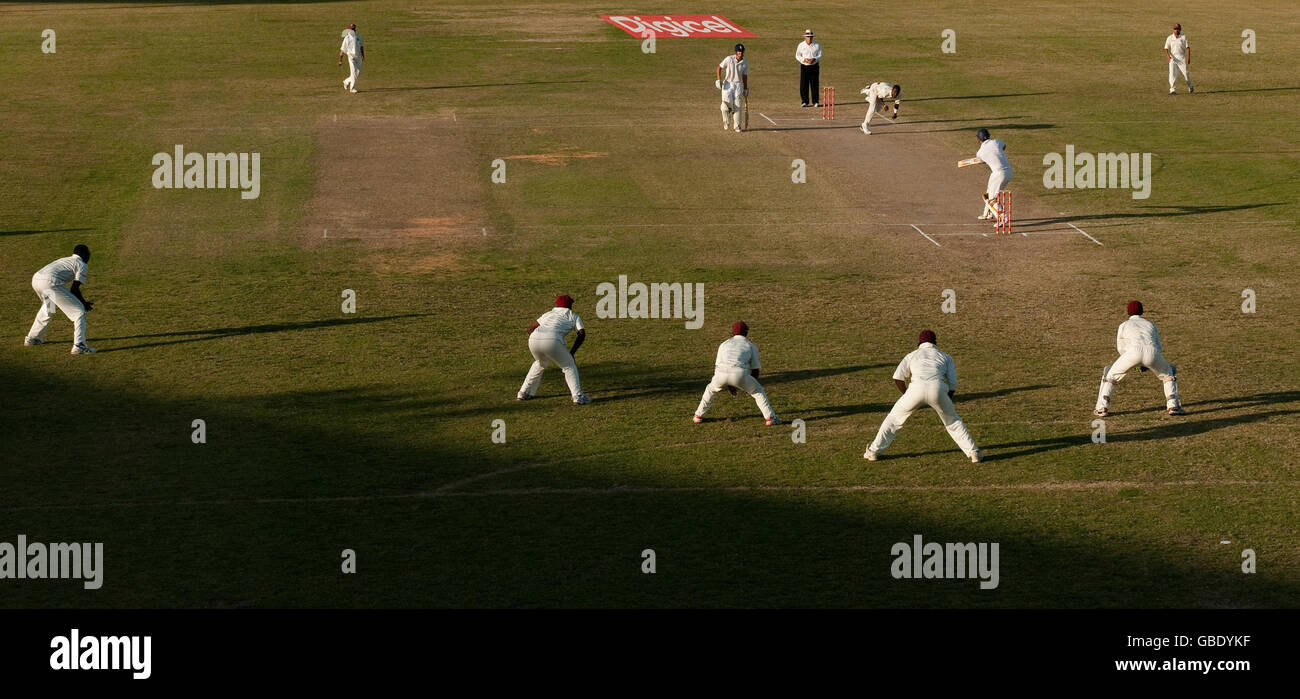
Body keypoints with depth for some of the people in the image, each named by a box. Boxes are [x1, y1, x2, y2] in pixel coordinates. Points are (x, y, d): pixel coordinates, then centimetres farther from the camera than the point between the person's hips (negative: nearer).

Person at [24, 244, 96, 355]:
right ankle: (79, 345, -13)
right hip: (50, 282, -8)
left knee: (48, 308, 36)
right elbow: (75, 288, 2)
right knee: (79, 311, -1)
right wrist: (84, 303, 15)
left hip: (35, 279, 8)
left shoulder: (64, 260, 35)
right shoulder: (82, 265, 12)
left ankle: (32, 338, 47)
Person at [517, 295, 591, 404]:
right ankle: (578, 397, 1)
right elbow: (582, 333, 8)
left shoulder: (548, 314, 34)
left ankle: (523, 394, 33)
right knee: (569, 366, 13)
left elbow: (531, 329, 33)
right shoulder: (573, 316, 23)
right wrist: (572, 353, 11)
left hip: (533, 339, 5)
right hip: (552, 341, -5)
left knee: (539, 364, 33)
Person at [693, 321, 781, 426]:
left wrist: (728, 386, 39)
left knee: (711, 389, 33)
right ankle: (770, 418, 12)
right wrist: (750, 387, 39)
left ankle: (698, 416, 33)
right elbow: (755, 370, 23)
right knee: (758, 391, 21)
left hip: (721, 373, 2)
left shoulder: (724, 344, 33)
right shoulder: (751, 346, 26)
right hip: (739, 373, -2)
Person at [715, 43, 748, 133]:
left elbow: (745, 76, 14)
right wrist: (718, 80, -13)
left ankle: (736, 126, 5)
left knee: (738, 106, -3)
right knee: (727, 103, -15)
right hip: (727, 84, -3)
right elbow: (719, 67, -1)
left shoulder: (744, 64, 4)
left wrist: (745, 89, 14)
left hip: (738, 84, 3)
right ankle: (726, 121, 10)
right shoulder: (729, 59, -7)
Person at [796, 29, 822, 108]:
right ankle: (805, 101, 5)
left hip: (814, 66, 0)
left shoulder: (817, 45, 2)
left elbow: (820, 55, 2)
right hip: (804, 66, 0)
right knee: (804, 85, -3)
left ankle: (815, 101, 5)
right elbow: (797, 56, 4)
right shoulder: (801, 45, 2)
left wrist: (814, 59, -18)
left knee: (815, 84, -1)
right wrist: (804, 60, -15)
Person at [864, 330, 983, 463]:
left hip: (917, 387, 0)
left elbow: (898, 378, 15)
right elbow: (953, 384, 18)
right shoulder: (946, 357, 29)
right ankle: (974, 453, 14)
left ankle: (873, 451, 17)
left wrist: (906, 395, 29)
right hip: (938, 388, 0)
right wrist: (947, 401, 33)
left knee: (894, 417, 17)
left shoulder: (912, 355, 29)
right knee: (953, 421, 20)